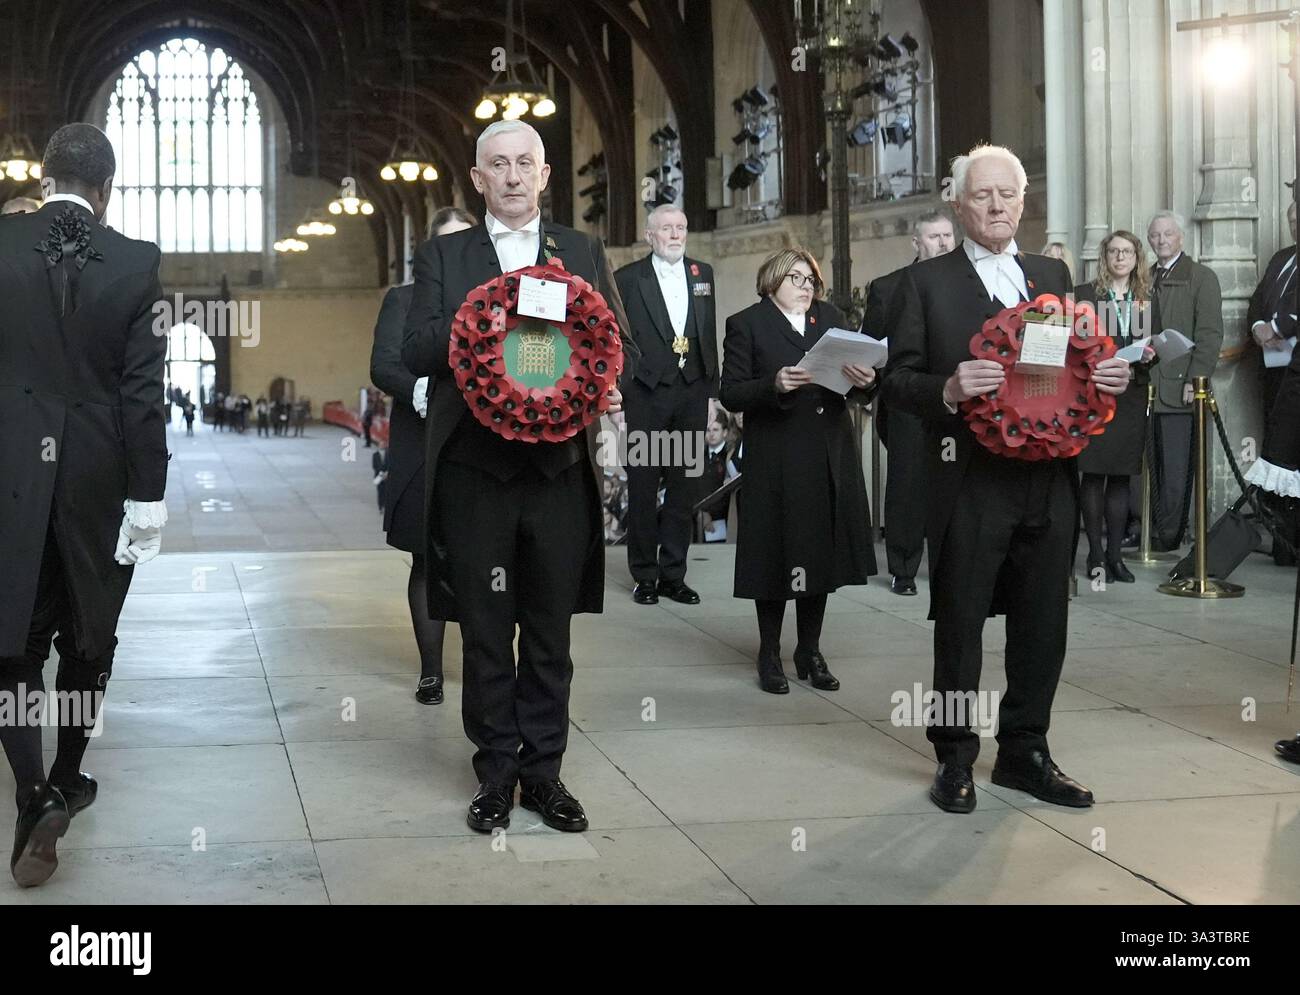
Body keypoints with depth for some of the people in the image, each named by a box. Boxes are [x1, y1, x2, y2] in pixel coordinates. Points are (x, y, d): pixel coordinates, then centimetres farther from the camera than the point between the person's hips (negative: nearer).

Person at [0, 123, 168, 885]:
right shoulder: (137, 263, -7)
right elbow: (144, 390, -8)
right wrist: (148, 494, -4)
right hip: (99, 478, 1)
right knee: (86, 636, 17)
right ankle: (67, 777, 28)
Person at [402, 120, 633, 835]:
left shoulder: (583, 253, 11)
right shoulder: (442, 257, 8)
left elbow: (620, 344, 8)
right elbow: (415, 352, -3)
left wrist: (608, 388, -14)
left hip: (560, 467, 1)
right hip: (474, 468, -1)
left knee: (550, 633, 9)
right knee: (485, 633, 6)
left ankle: (543, 771, 19)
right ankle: (496, 773, 18)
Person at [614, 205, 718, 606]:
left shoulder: (702, 274, 12)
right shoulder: (628, 279, -1)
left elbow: (709, 334, 13)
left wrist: (710, 389, 9)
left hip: (692, 393, 4)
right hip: (646, 395, -4)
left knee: (684, 487, 7)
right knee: (643, 487, 2)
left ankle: (673, 575, 15)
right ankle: (644, 576, 11)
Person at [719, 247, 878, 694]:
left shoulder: (831, 317, 15)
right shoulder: (746, 324, 1)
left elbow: (853, 379, 12)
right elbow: (730, 394, -6)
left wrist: (864, 381, -11)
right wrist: (775, 385, -21)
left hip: (830, 459, 4)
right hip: (776, 462, -4)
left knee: (821, 553, 9)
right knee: (776, 556, 1)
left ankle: (810, 652, 21)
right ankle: (769, 656, 13)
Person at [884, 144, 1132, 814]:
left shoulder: (1054, 275, 15)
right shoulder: (927, 282, 1)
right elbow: (897, 380, -3)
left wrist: (1109, 377, -3)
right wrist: (947, 389, -23)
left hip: (1049, 481, 4)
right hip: (969, 483, -4)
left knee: (1043, 626, 11)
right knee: (959, 626, 5)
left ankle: (1024, 752, 26)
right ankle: (955, 759, 18)